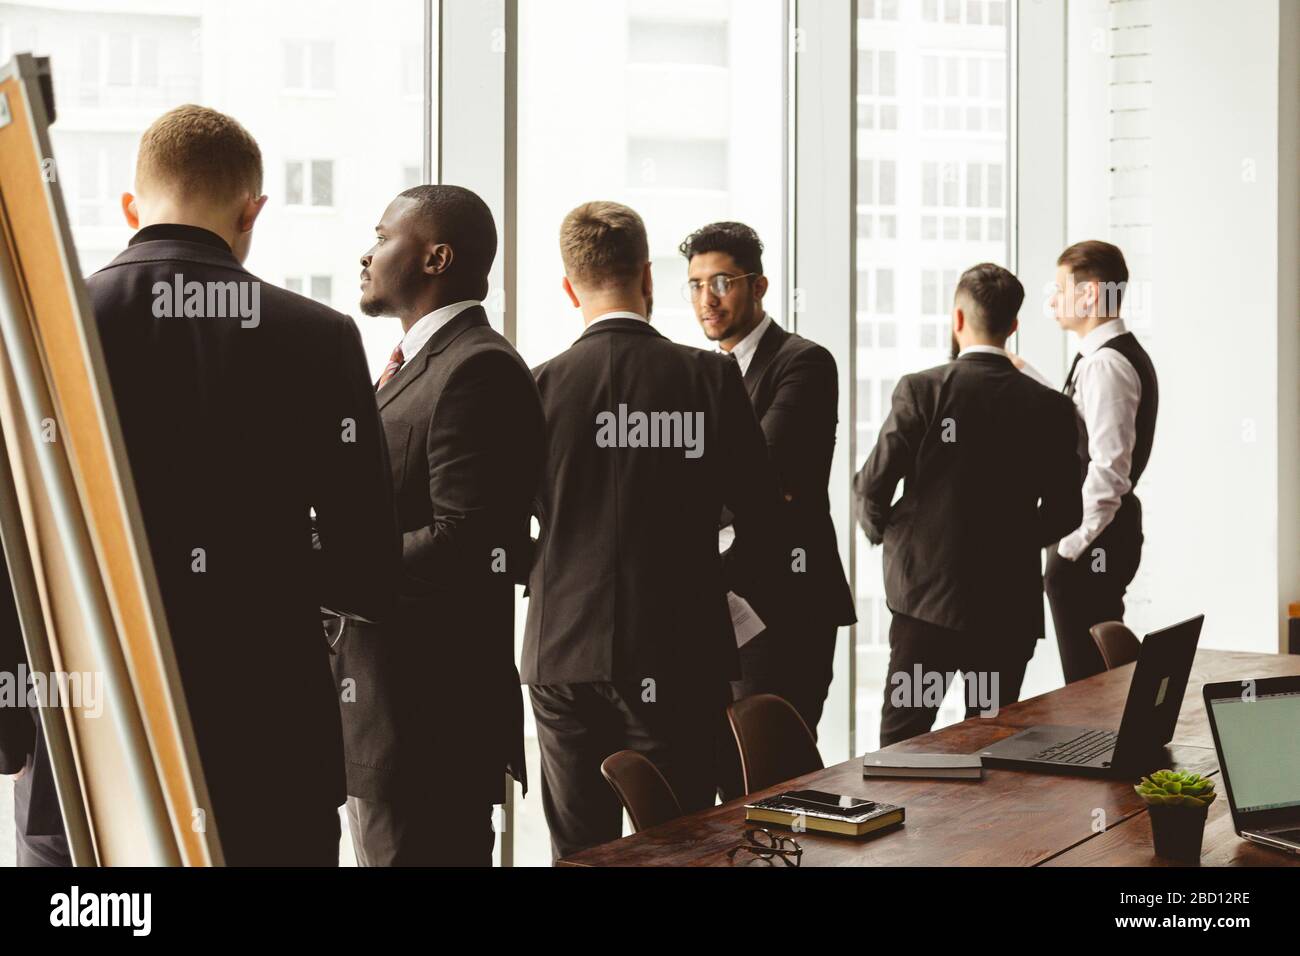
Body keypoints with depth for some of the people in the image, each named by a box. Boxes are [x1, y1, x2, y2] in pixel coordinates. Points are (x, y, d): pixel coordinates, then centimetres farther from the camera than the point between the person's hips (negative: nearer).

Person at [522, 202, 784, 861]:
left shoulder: (541, 384, -4)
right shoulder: (710, 376, -6)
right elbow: (762, 520, -3)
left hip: (565, 655, 1)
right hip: (680, 654, -1)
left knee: (580, 850, 11)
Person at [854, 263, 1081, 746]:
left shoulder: (922, 389, -8)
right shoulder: (1050, 406, -1)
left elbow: (871, 487, -7)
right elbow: (1064, 510, 4)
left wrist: (884, 532, 13)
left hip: (927, 594, -2)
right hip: (1011, 602, 2)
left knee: (901, 742, 6)